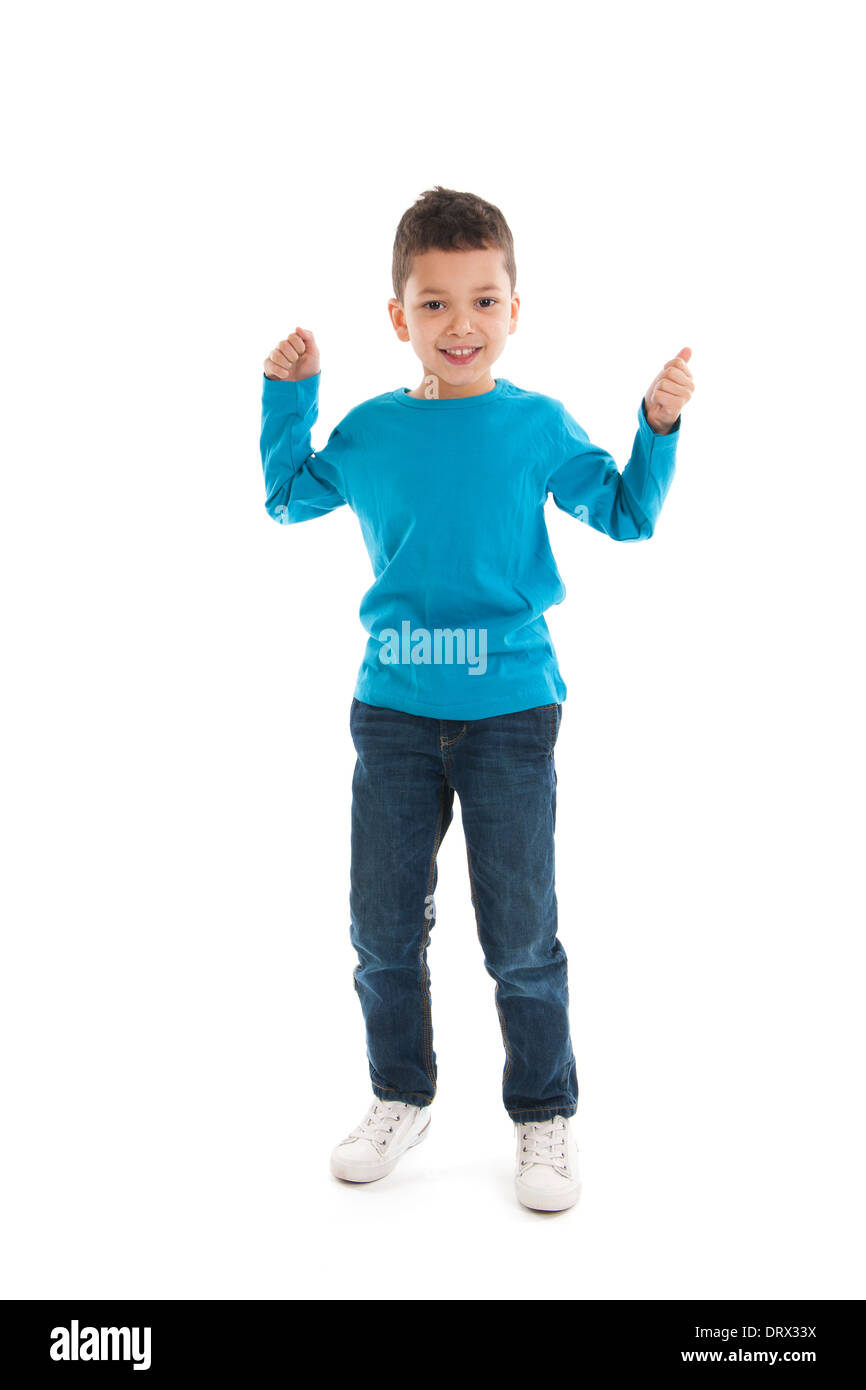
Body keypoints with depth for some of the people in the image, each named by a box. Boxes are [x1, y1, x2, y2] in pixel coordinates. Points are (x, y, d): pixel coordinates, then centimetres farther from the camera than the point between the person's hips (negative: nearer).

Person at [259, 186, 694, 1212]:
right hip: (392, 711, 3)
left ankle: (544, 1114, 24)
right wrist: (286, 395, 11)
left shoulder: (538, 425, 0)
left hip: (510, 710, -2)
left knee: (520, 934, 4)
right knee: (383, 926, 11)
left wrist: (660, 425, -9)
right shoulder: (370, 429, 6)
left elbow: (626, 516, 5)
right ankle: (401, 1097, 32)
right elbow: (288, 499, 21)